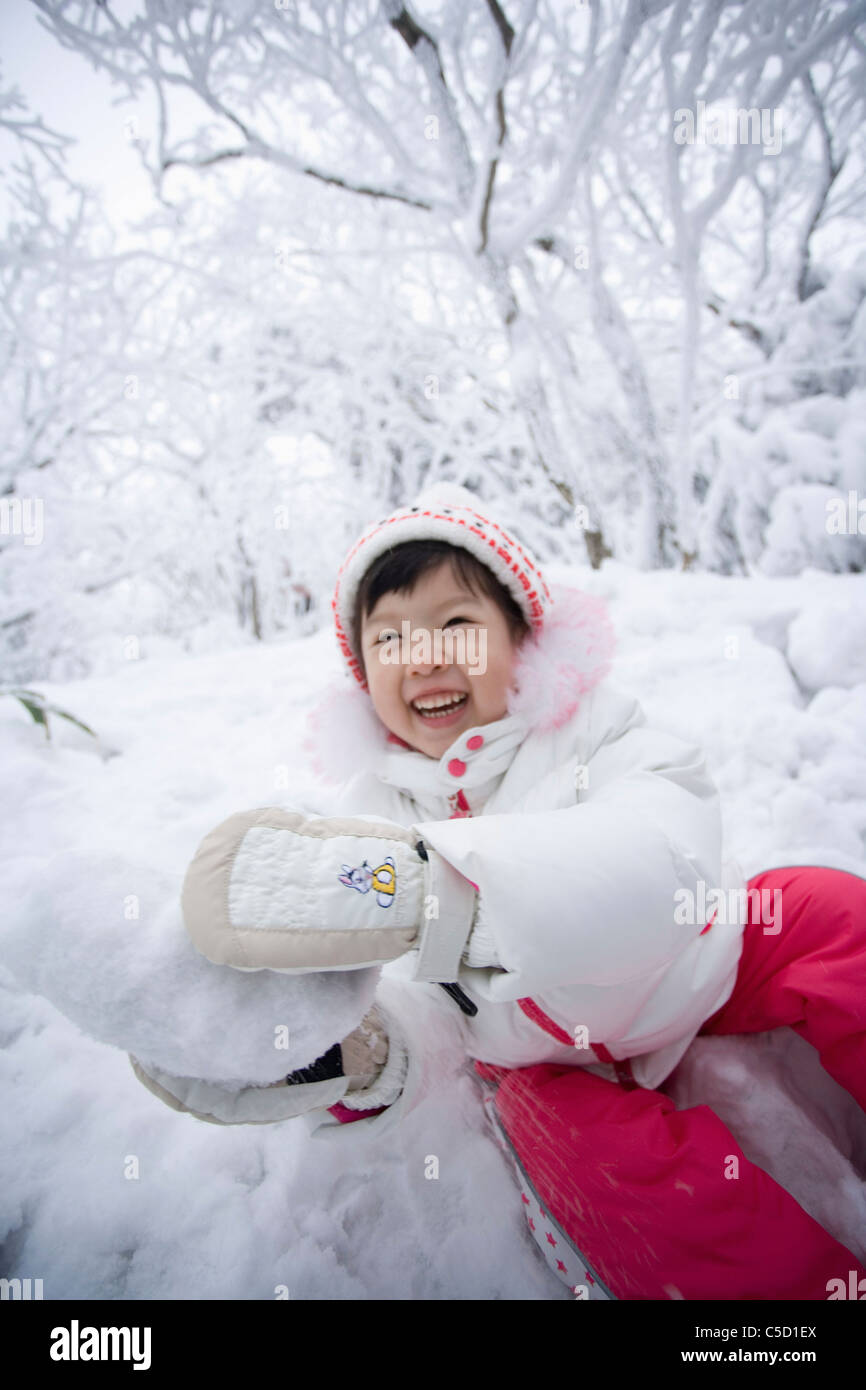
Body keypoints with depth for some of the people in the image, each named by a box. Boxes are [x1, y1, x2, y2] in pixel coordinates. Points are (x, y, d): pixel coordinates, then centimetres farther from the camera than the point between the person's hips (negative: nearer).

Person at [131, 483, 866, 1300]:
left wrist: (435, 885, -52)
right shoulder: (371, 806, -10)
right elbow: (397, 1000, -14)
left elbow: (663, 852, -37)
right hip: (556, 1061, 2)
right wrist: (358, 1063, -40)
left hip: (697, 973, 0)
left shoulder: (586, 723, -16)